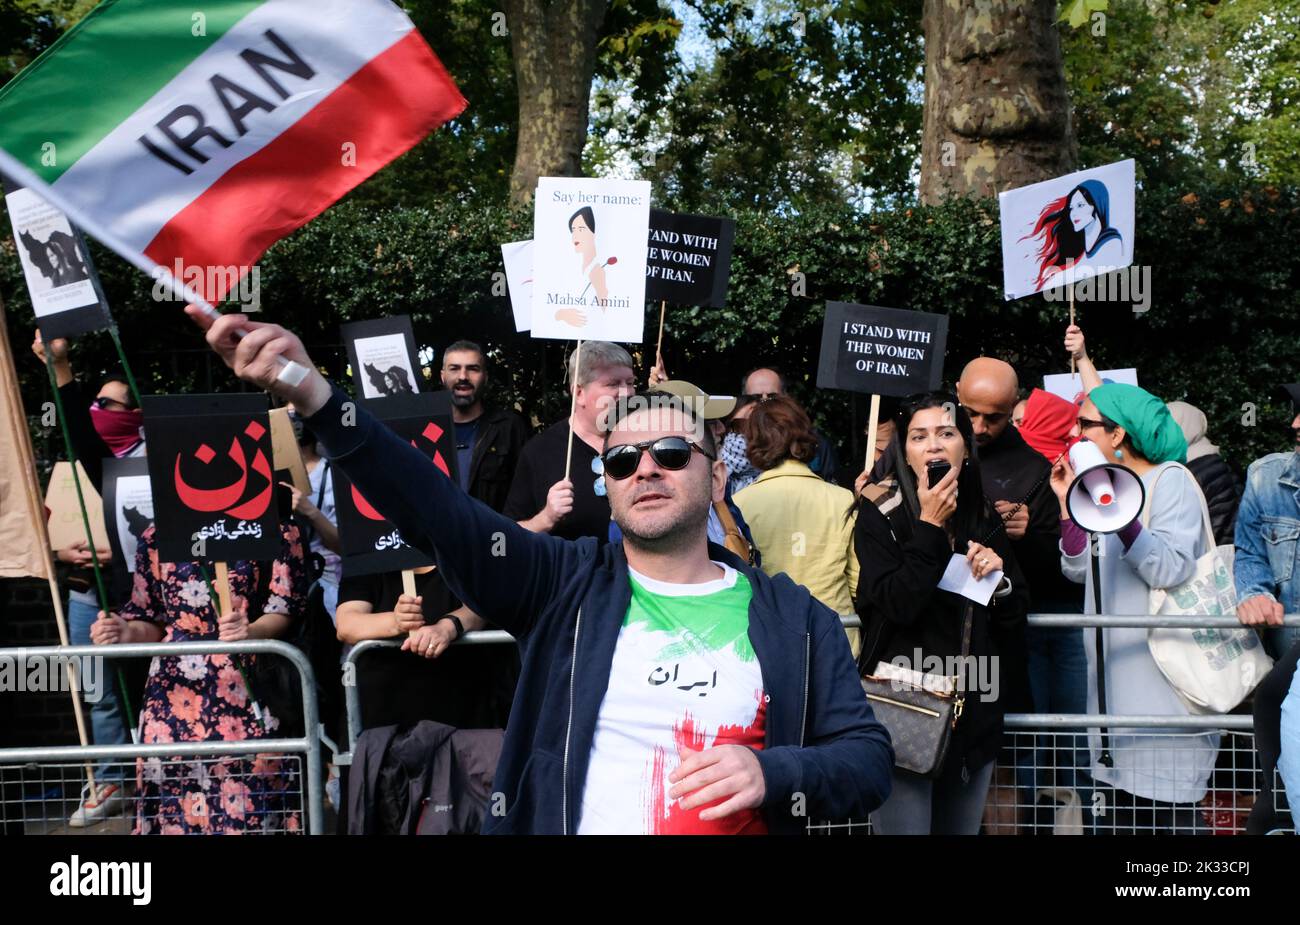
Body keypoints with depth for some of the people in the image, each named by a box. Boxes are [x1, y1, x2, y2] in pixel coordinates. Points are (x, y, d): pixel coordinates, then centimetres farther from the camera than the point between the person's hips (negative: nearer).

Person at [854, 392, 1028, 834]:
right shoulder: (879, 516, -4)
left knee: (962, 828, 13)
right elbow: (897, 606, -17)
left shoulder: (985, 519, 9)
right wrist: (930, 527, -16)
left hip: (974, 712, 5)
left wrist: (998, 578, -8)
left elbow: (1012, 625, 12)